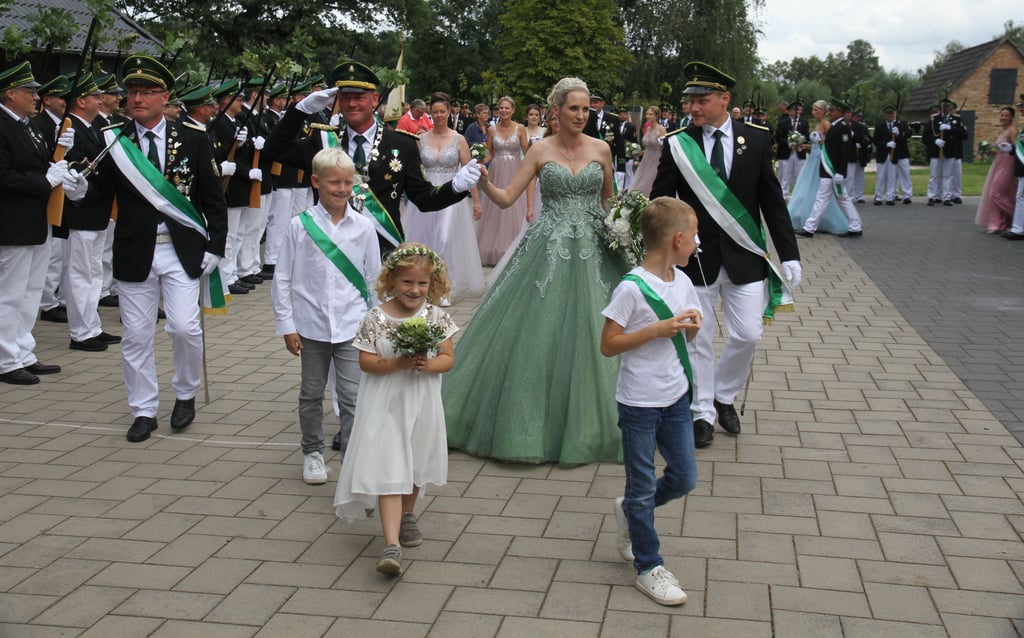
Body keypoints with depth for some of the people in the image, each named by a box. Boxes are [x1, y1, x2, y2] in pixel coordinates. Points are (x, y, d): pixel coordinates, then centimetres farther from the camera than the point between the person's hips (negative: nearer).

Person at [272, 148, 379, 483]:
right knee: (312, 394, 15)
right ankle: (312, 453, 32)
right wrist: (286, 324, -3)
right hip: (312, 326, 0)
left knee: (352, 397, -1)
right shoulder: (300, 225, -5)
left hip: (353, 327, 0)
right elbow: (282, 278, -1)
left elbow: (374, 278, 6)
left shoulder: (363, 226, -1)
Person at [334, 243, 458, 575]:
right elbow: (365, 361, -10)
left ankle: (407, 515, 47)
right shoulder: (376, 318, -10)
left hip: (421, 403, 3)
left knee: (415, 464, 21)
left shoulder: (436, 317, -4)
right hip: (386, 405, -3)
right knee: (388, 470, -10)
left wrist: (429, 364, -21)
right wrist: (397, 364, -24)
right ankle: (392, 544, -14)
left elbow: (448, 358, -1)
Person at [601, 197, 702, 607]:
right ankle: (648, 568, 23)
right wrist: (657, 329, -23)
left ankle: (630, 511, 38)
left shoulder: (682, 282, 3)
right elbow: (608, 345, -16)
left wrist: (692, 326, -8)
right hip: (639, 403, -7)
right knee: (643, 487, 8)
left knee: (685, 479, 13)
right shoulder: (632, 288, -18)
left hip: (676, 396, 7)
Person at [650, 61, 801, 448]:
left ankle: (724, 395, 30)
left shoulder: (756, 139, -1)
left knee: (748, 335, 3)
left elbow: (772, 201, 2)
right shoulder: (677, 144, -5)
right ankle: (702, 413, 23)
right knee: (697, 340, 7)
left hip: (744, 257, 1)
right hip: (695, 256, -1)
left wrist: (789, 254, 0)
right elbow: (659, 203, -1)